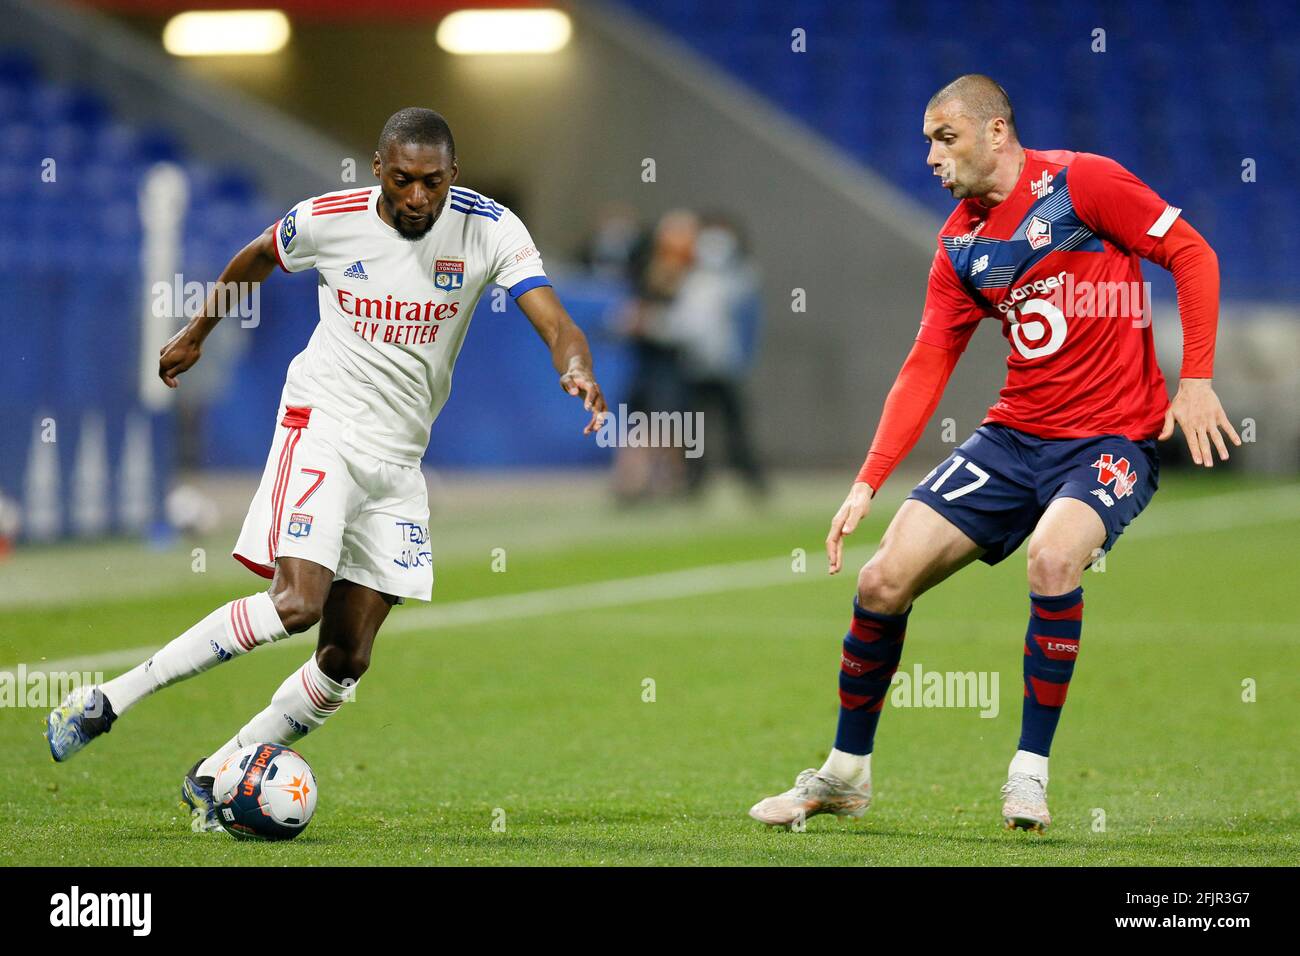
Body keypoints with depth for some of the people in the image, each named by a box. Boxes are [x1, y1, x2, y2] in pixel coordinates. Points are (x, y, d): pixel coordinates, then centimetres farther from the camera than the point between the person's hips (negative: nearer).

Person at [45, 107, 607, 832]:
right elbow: (257, 258, 14)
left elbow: (554, 321, -19)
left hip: (399, 459, 3)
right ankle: (106, 702, -18)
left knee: (347, 660, -1)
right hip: (323, 425, -3)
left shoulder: (488, 229, -8)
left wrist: (578, 370, -42)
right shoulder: (329, 220, -8)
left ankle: (214, 776, 13)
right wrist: (199, 330, 27)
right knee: (298, 602, -25)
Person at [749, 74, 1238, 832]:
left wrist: (1196, 382, -15)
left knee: (1053, 556, -34)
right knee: (884, 580, -3)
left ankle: (1030, 772, -18)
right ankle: (846, 774, 17)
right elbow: (926, 367, 9)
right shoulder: (961, 243, 7)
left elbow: (1193, 256, -9)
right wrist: (868, 485, 0)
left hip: (1113, 438, -6)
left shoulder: (1082, 181, -10)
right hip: (1015, 435, 6)